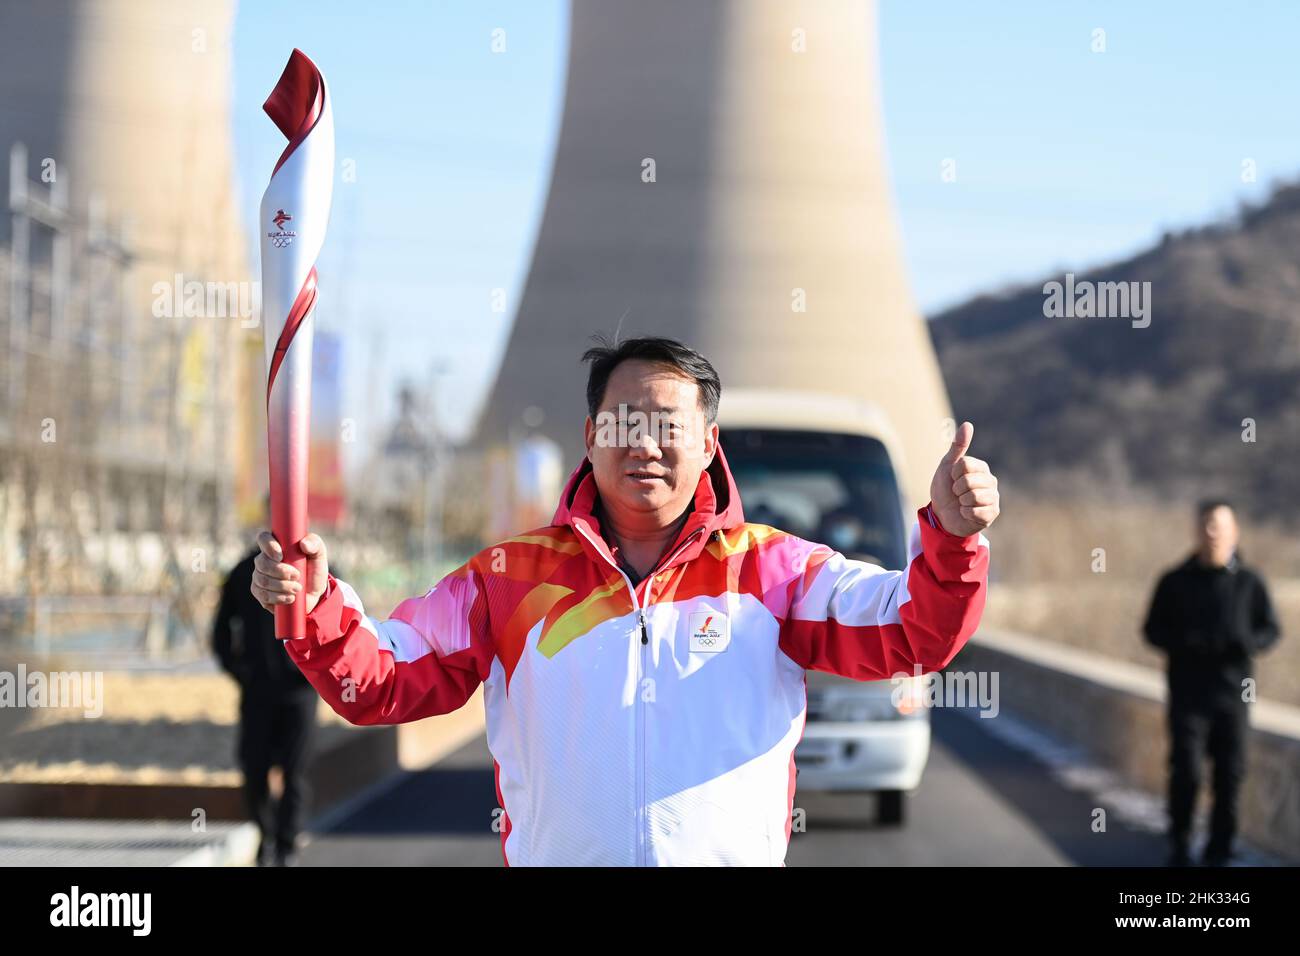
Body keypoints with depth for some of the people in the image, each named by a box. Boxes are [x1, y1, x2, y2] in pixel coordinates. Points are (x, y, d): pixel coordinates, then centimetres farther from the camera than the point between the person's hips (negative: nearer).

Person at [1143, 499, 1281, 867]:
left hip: (1232, 694, 1)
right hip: (1188, 694, -1)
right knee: (1185, 771, -7)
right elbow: (1153, 629, 5)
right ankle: (1179, 846, 8)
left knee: (1230, 772, 2)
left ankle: (1219, 848, 15)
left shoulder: (1249, 582, 2)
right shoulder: (1175, 581, 2)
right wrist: (1183, 643, -15)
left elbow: (1270, 629, 7)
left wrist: (1249, 642, -16)